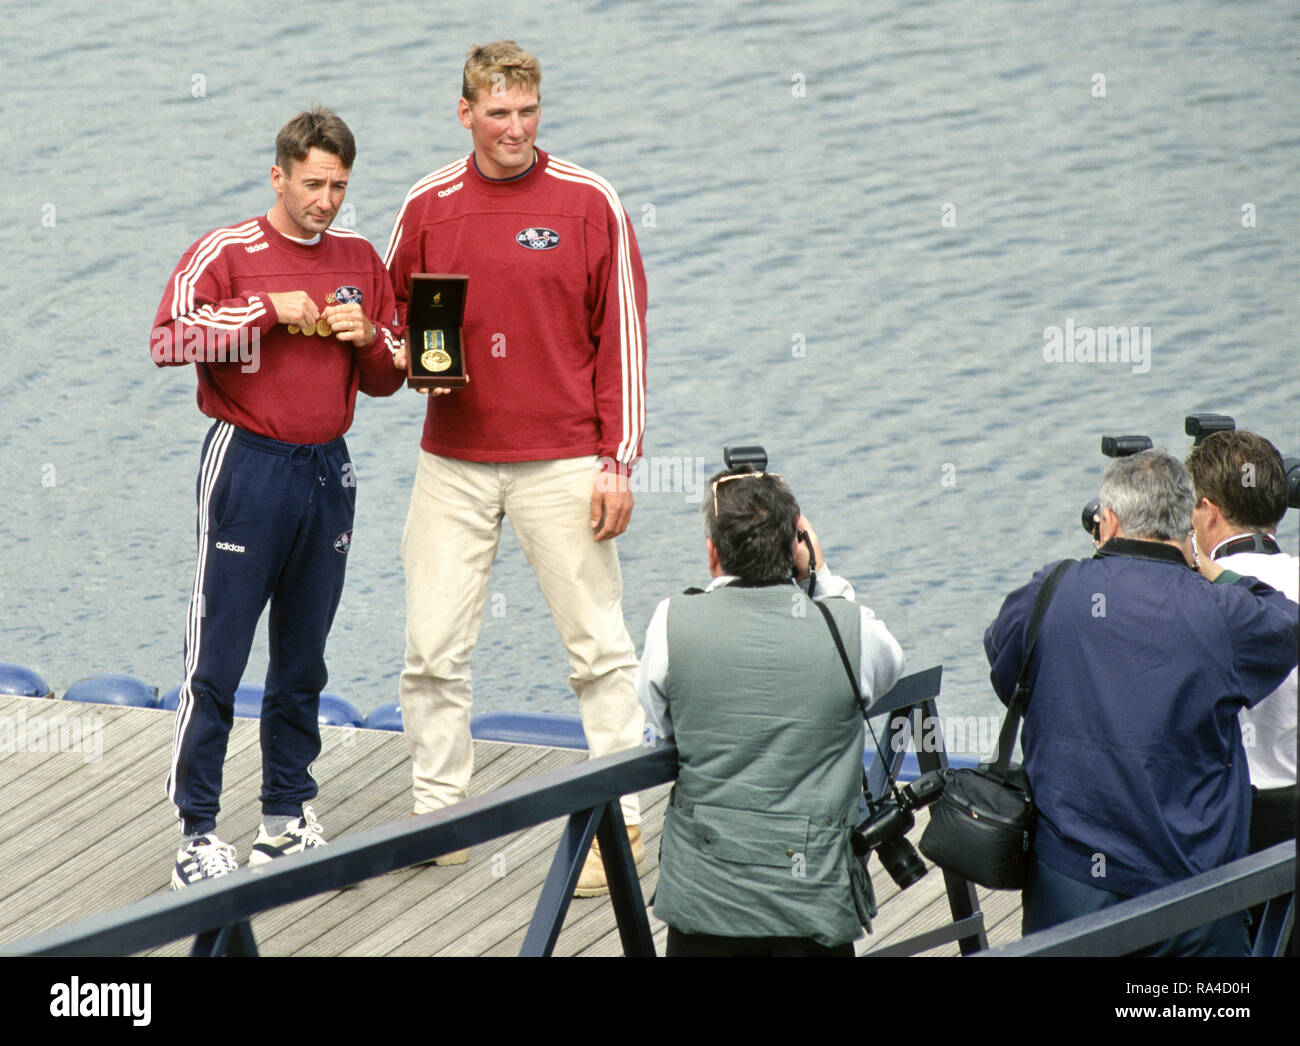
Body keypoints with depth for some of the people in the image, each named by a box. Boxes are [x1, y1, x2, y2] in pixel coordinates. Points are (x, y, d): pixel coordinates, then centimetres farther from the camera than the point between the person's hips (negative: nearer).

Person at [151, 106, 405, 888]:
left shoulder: (360, 260, 10)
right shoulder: (227, 253, -5)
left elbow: (387, 379, 16)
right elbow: (168, 340, -18)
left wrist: (369, 339, -6)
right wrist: (270, 310, -18)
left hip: (329, 471, 5)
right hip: (249, 465, -5)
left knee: (303, 662, 11)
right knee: (218, 661, -4)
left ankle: (288, 817, 20)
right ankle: (198, 832, 1)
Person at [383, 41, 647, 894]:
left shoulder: (589, 204, -3)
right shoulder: (427, 207, 6)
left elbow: (622, 335, -2)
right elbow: (390, 314, 19)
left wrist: (618, 461, -6)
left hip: (561, 463, -3)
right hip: (453, 464, 3)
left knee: (599, 648, 0)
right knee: (433, 651, 3)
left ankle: (620, 823, 7)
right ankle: (438, 814, 15)